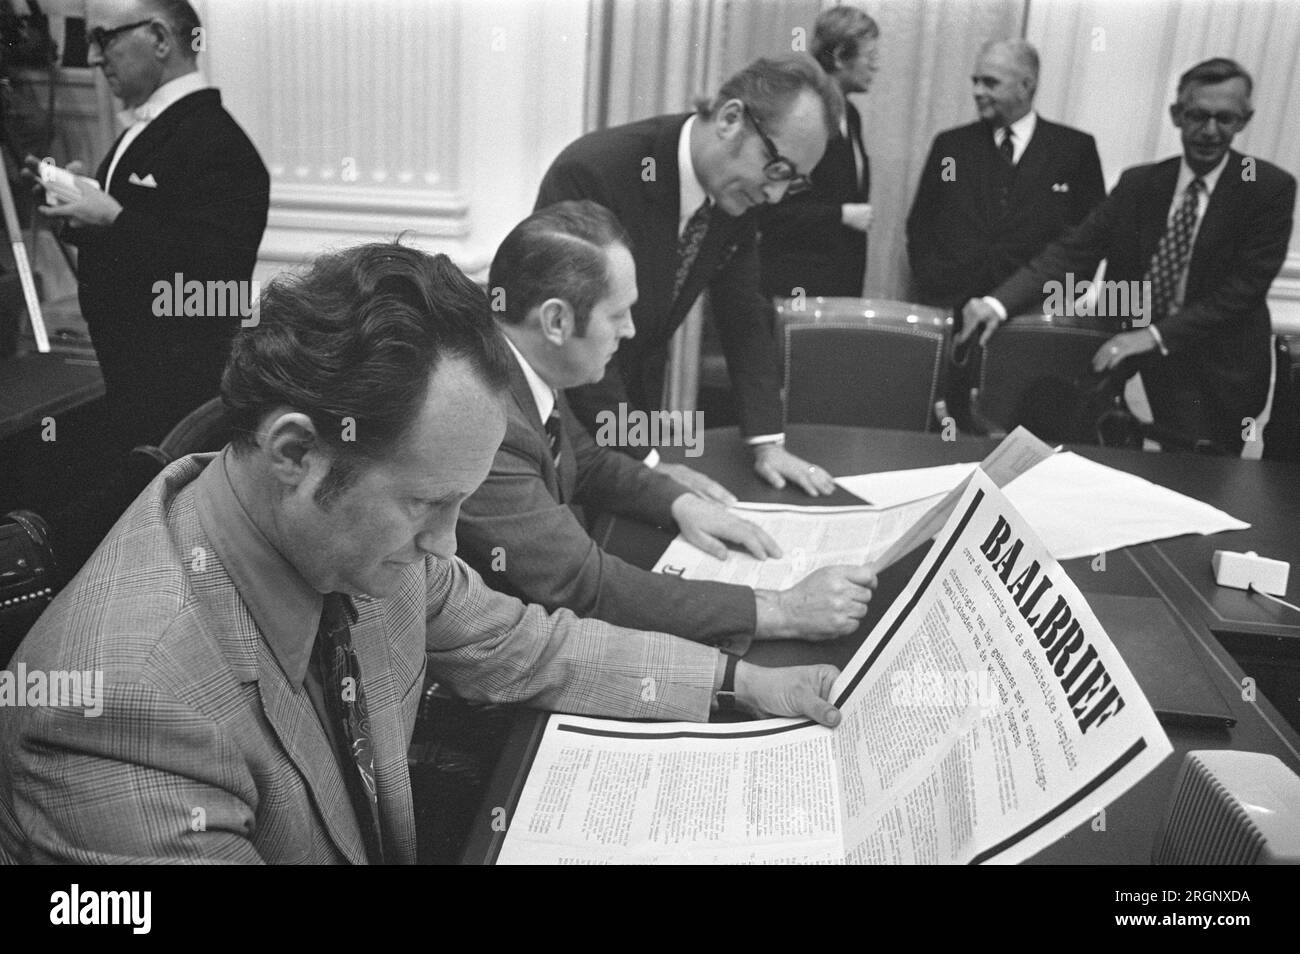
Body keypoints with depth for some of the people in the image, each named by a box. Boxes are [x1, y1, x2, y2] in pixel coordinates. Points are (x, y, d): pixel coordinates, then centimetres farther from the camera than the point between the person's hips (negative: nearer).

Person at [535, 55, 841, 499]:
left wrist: (768, 441, -11)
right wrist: (646, 460, -30)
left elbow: (744, 315, -1)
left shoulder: (738, 192, -8)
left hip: (636, 400, 6)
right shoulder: (588, 171, -29)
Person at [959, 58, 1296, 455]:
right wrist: (998, 303, -19)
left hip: (1214, 382, -2)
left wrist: (1156, 335, -23)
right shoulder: (1138, 183, 5)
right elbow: (1074, 251, -4)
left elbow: (1245, 284, -13)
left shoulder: (1270, 188, -6)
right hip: (1129, 363, 3)